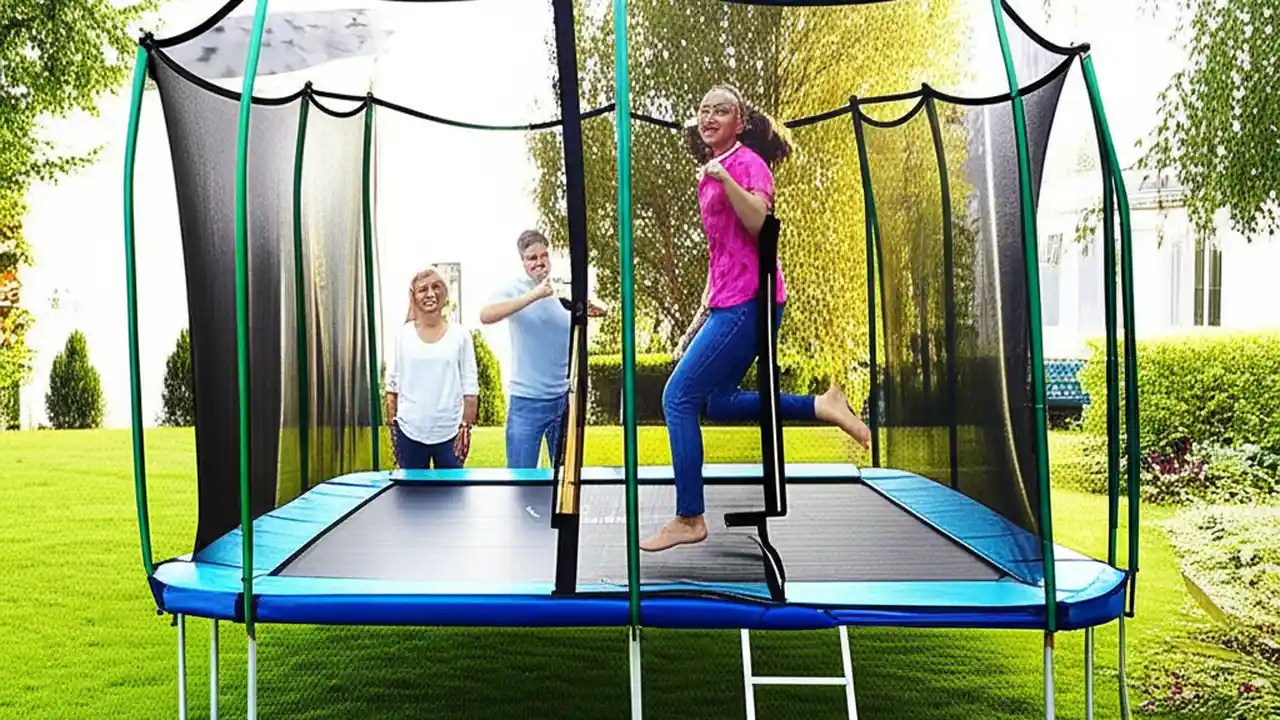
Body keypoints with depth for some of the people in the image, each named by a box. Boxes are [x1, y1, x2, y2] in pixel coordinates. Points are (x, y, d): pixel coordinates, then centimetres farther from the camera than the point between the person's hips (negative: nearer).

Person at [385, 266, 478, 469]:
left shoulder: (460, 335, -1)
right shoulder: (403, 334, 2)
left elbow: (470, 387, 0)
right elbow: (392, 384, 6)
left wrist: (466, 427, -5)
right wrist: (392, 426, 3)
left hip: (449, 432, -1)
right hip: (409, 430, 1)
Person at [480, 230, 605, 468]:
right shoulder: (514, 289, -7)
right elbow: (486, 315, -24)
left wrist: (594, 309, -15)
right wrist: (535, 295, -31)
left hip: (564, 399, 4)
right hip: (527, 402, -4)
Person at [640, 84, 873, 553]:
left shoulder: (749, 162, -5)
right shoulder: (709, 176, 20)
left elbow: (757, 220, -22)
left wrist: (723, 176, -31)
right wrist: (701, 316, 22)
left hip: (746, 301, -10)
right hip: (727, 304, 10)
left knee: (679, 396, -10)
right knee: (717, 403, 14)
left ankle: (689, 518, -4)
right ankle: (820, 405, 14)